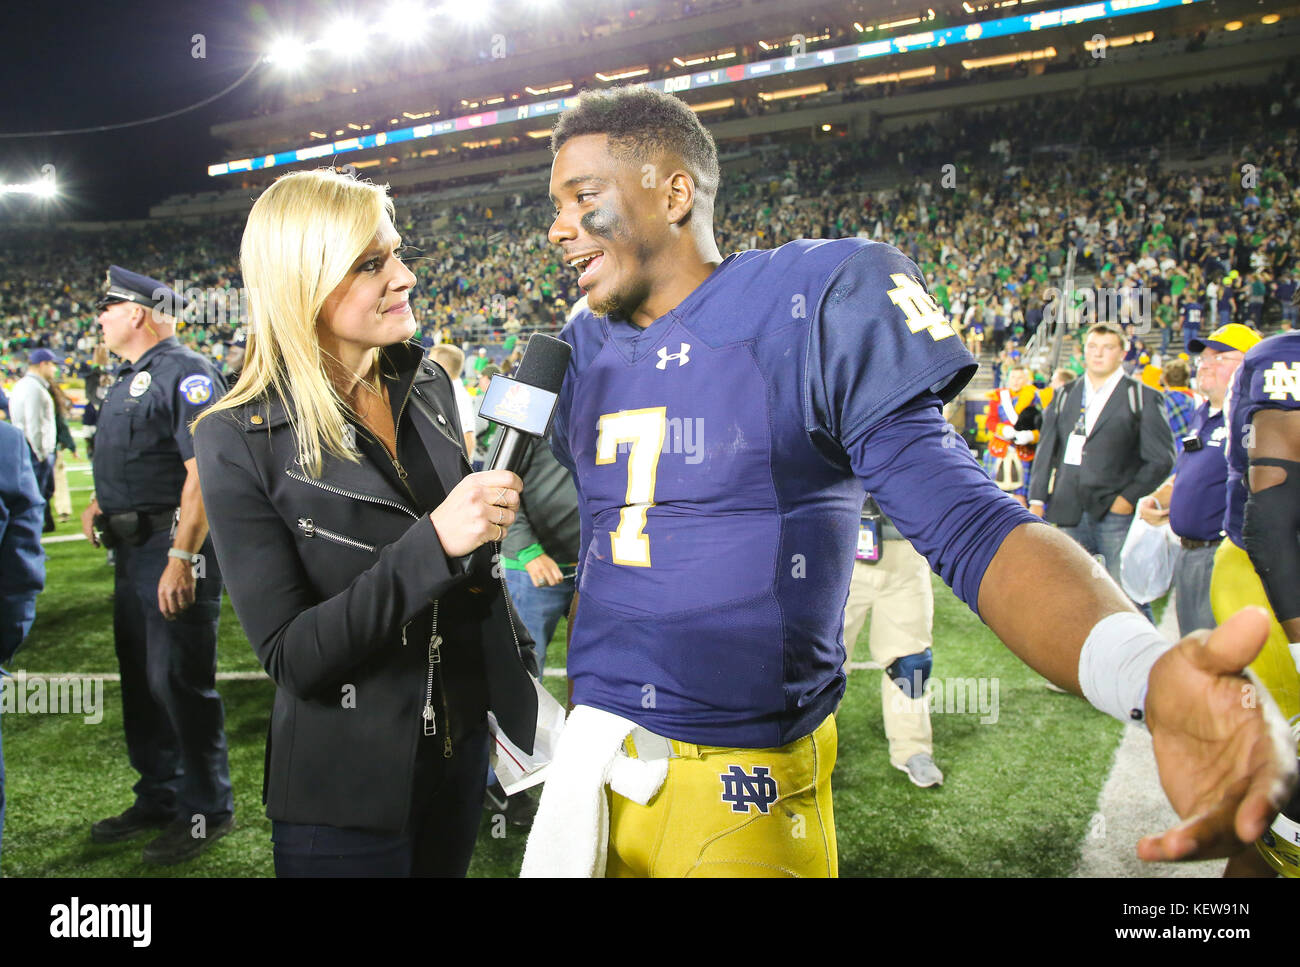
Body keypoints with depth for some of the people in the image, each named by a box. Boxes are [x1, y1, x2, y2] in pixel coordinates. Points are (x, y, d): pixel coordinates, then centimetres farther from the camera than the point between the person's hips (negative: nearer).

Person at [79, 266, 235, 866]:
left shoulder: (184, 373, -14)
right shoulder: (130, 379, 16)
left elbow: (203, 471, -23)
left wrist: (182, 557, -27)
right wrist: (103, 501, 11)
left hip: (174, 546, -10)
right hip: (131, 548, 10)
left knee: (180, 682, -3)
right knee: (140, 680, 17)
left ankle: (206, 811, 11)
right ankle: (159, 798, 32)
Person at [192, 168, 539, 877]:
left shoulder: (428, 385, 0)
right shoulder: (239, 440, -17)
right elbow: (290, 654, -21)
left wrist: (519, 674, 12)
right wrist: (434, 542, -29)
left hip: (463, 745, 6)